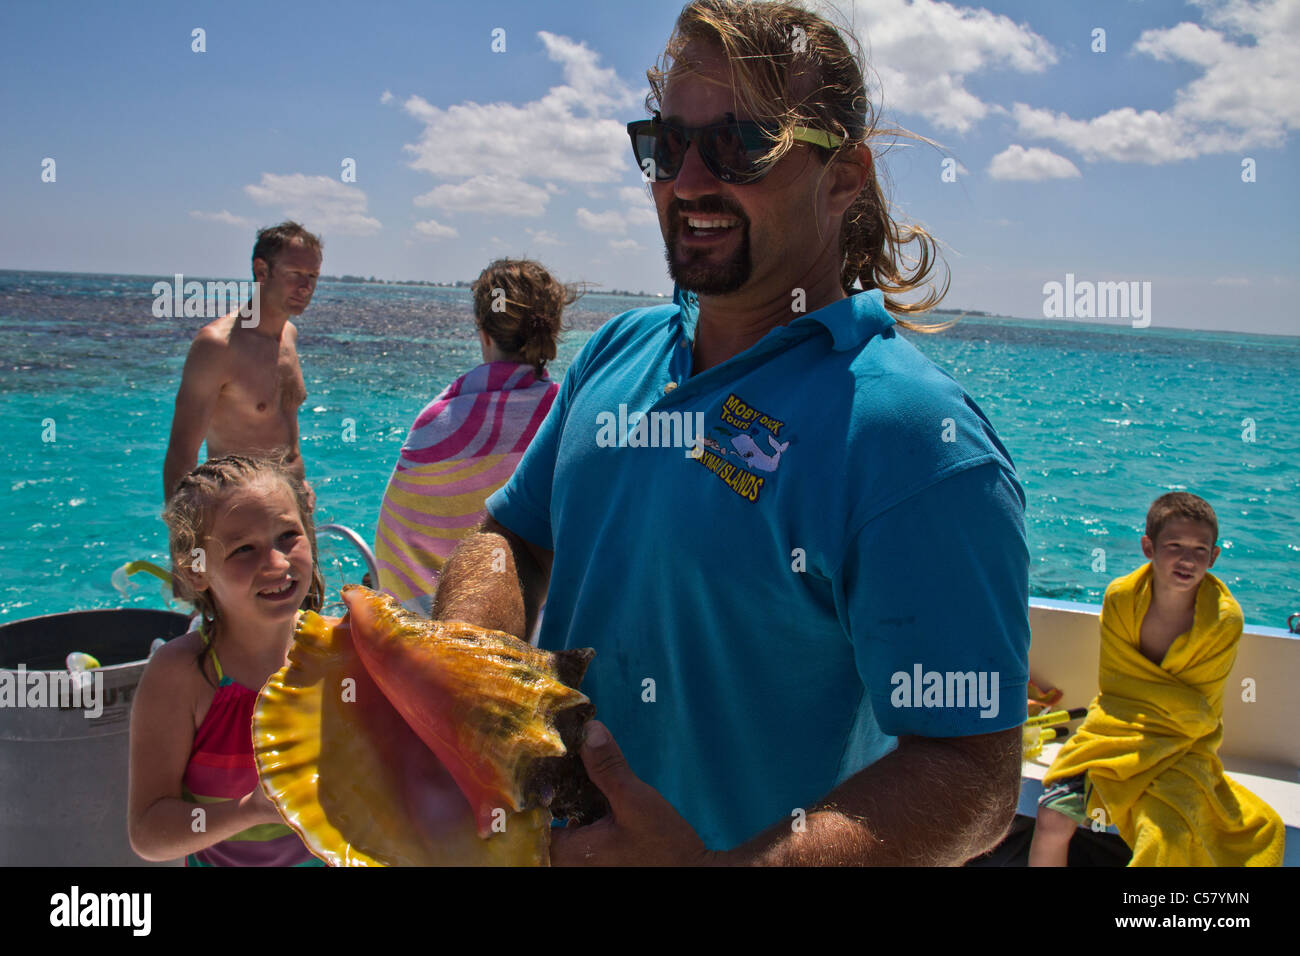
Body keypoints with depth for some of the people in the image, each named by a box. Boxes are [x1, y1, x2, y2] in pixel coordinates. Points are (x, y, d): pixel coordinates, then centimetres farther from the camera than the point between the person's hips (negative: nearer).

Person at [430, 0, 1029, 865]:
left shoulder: (916, 436, -25)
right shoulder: (619, 353, -3)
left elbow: (976, 778, -26)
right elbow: (514, 539, 5)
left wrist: (724, 866, -36)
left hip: (745, 846, -6)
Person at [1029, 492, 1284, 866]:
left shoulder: (1225, 620, -14)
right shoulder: (1120, 596, -10)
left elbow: (1198, 714, -8)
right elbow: (1113, 681, -5)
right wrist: (1176, 699, -13)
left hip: (1180, 746, -1)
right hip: (1113, 730, 2)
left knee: (1165, 837, -27)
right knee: (1053, 816, -15)